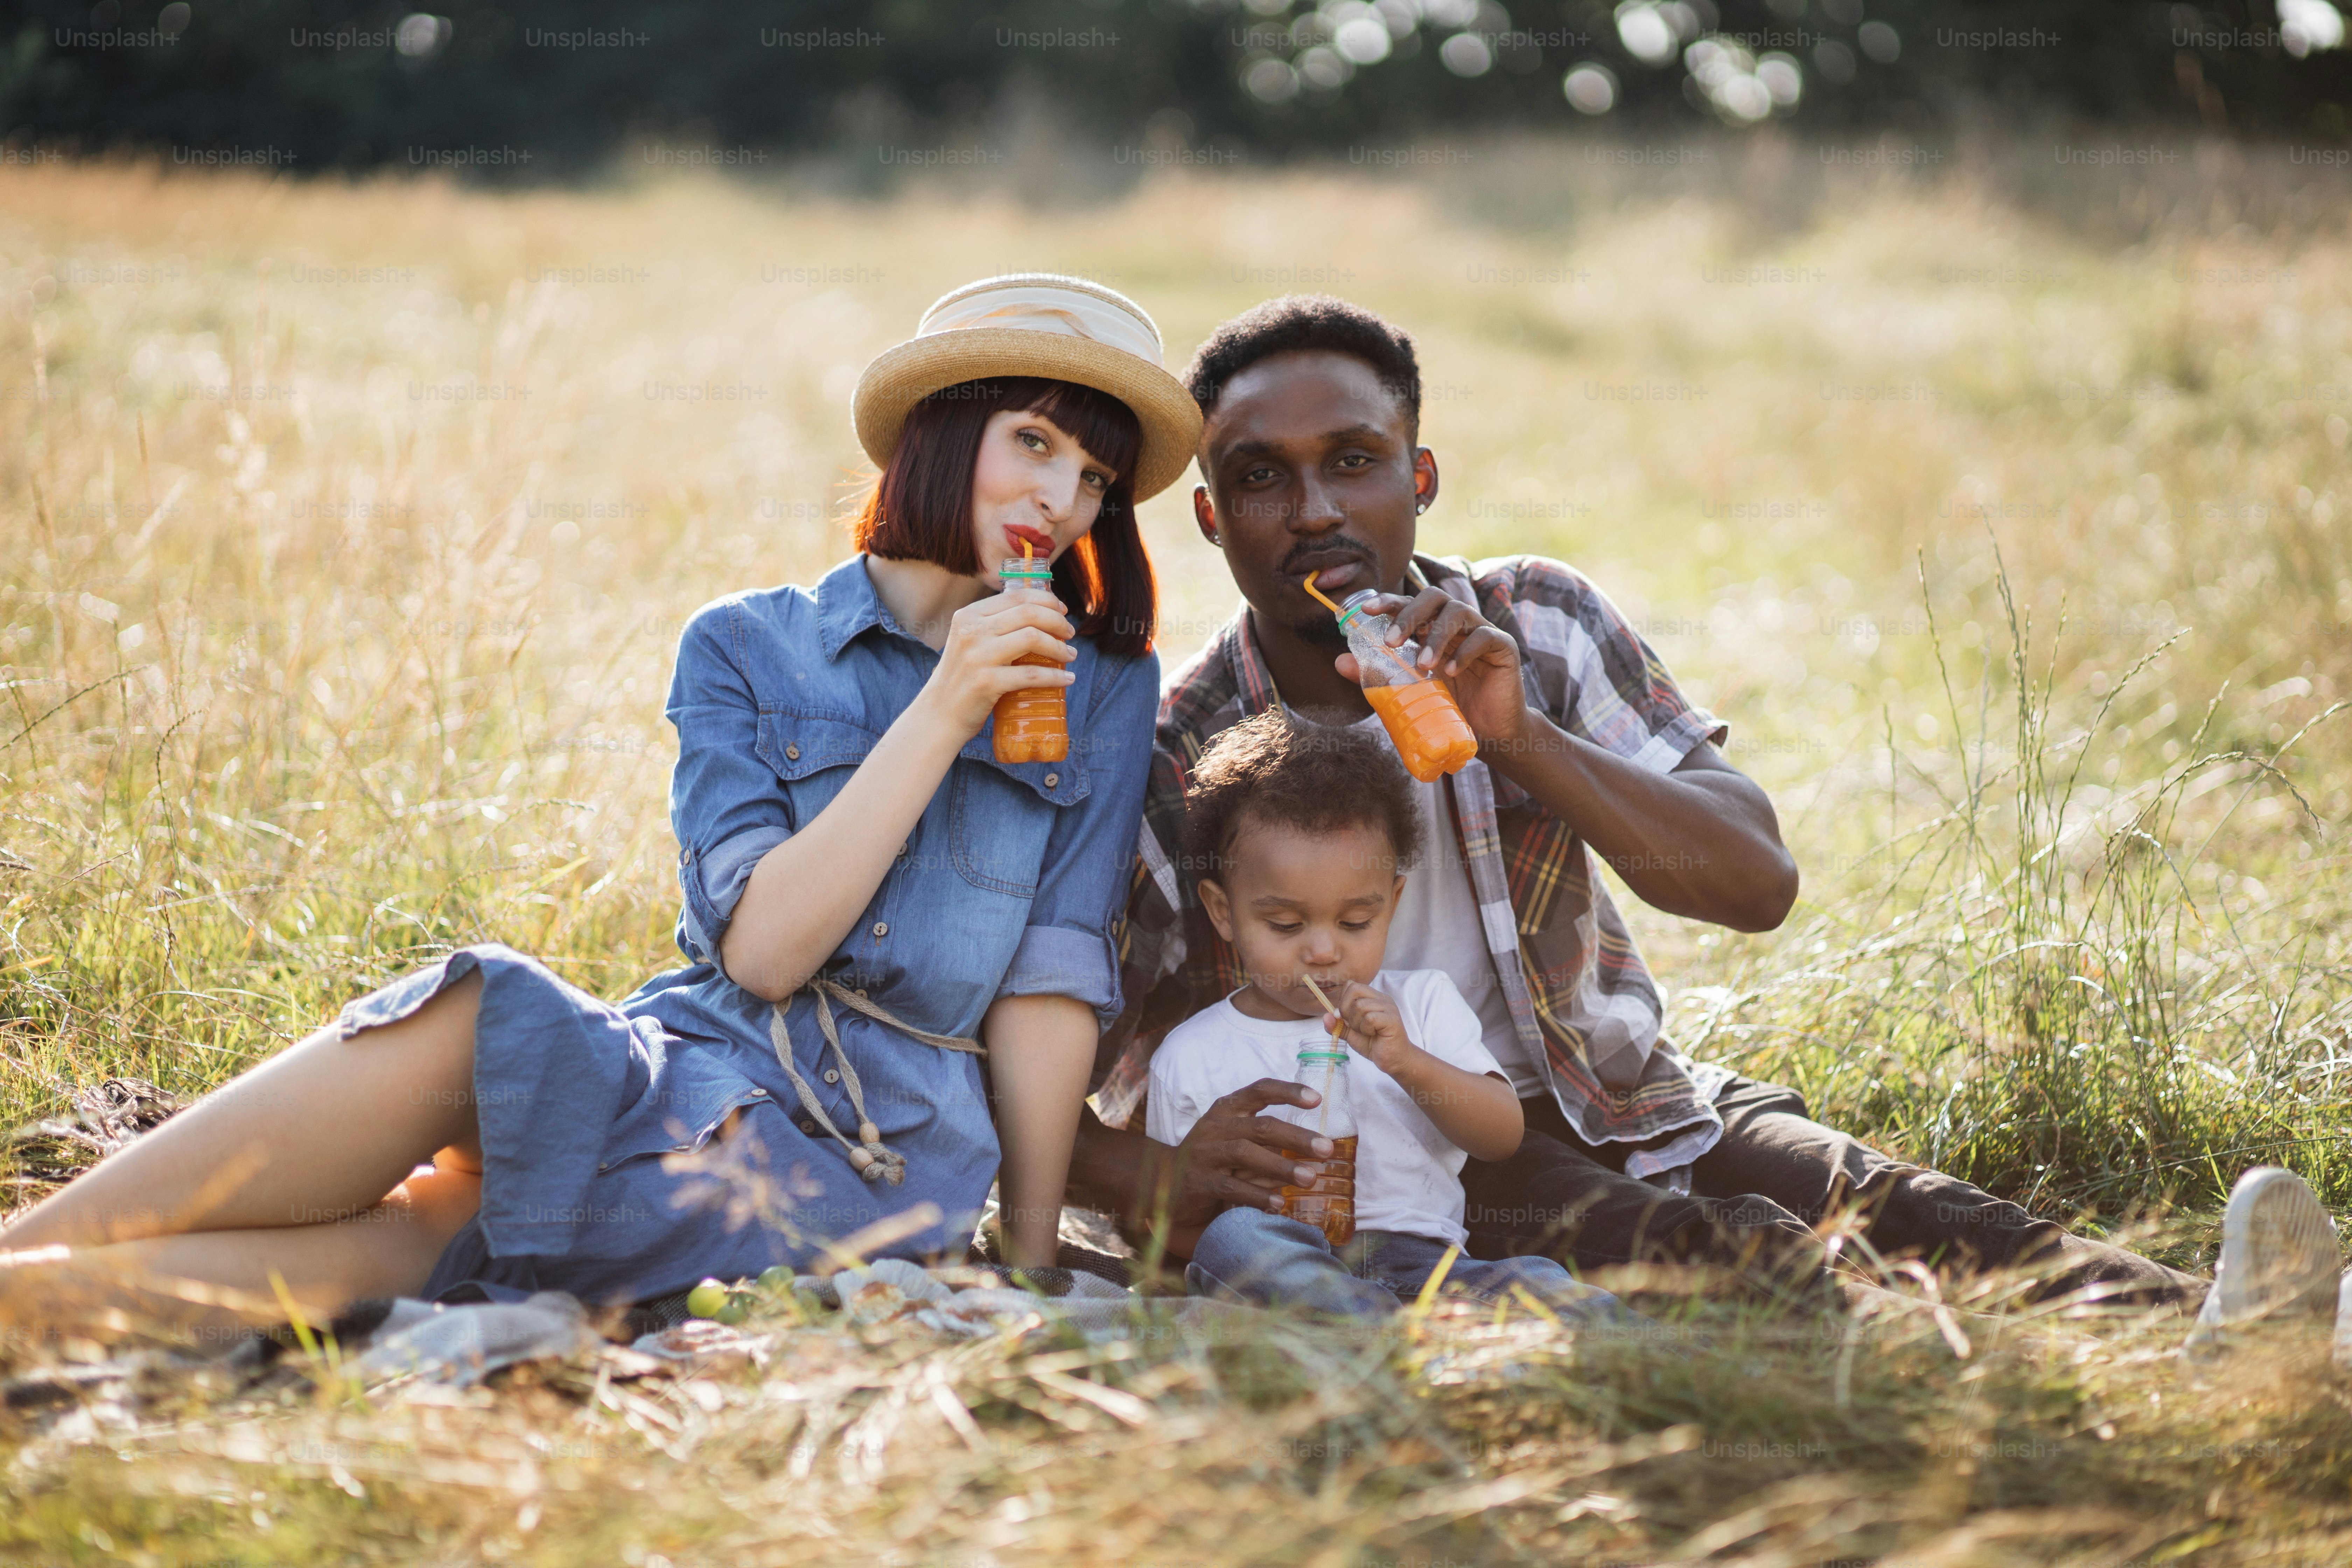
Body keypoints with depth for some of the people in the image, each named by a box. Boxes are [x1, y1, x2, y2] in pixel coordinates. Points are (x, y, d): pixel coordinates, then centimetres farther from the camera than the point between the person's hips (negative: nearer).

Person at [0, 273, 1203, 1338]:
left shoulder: (1102, 687, 10)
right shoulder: (746, 649, 9)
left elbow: (1056, 967, 5)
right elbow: (759, 948, -5)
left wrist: (1028, 1261, 0)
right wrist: (944, 711, -10)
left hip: (865, 1167, -2)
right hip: (684, 1073, 2)